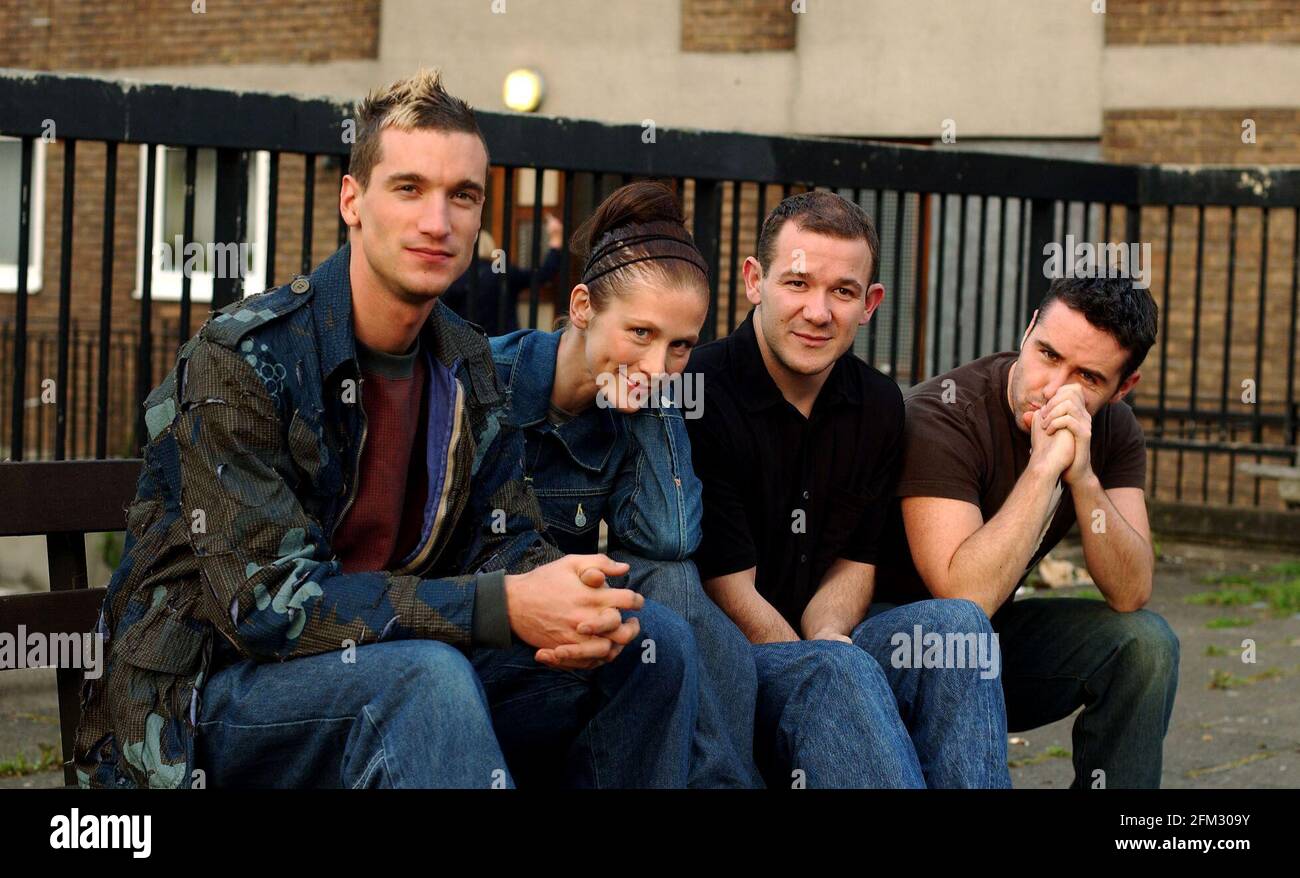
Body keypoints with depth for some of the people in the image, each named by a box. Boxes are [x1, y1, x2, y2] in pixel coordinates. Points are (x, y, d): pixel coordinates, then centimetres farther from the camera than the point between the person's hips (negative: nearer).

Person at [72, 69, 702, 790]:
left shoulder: (467, 369, 6)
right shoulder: (243, 358, -18)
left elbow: (505, 542, 7)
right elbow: (264, 598, -25)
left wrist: (577, 604, -19)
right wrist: (506, 607, -30)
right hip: (210, 700, -7)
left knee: (654, 641, -3)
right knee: (426, 672, -37)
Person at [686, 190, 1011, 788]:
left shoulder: (878, 407, 7)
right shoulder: (698, 398, -15)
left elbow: (856, 560, 9)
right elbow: (732, 593, -14)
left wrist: (829, 636, -13)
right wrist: (828, 661, -18)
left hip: (810, 640, 6)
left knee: (954, 622, -21)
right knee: (836, 671, -35)